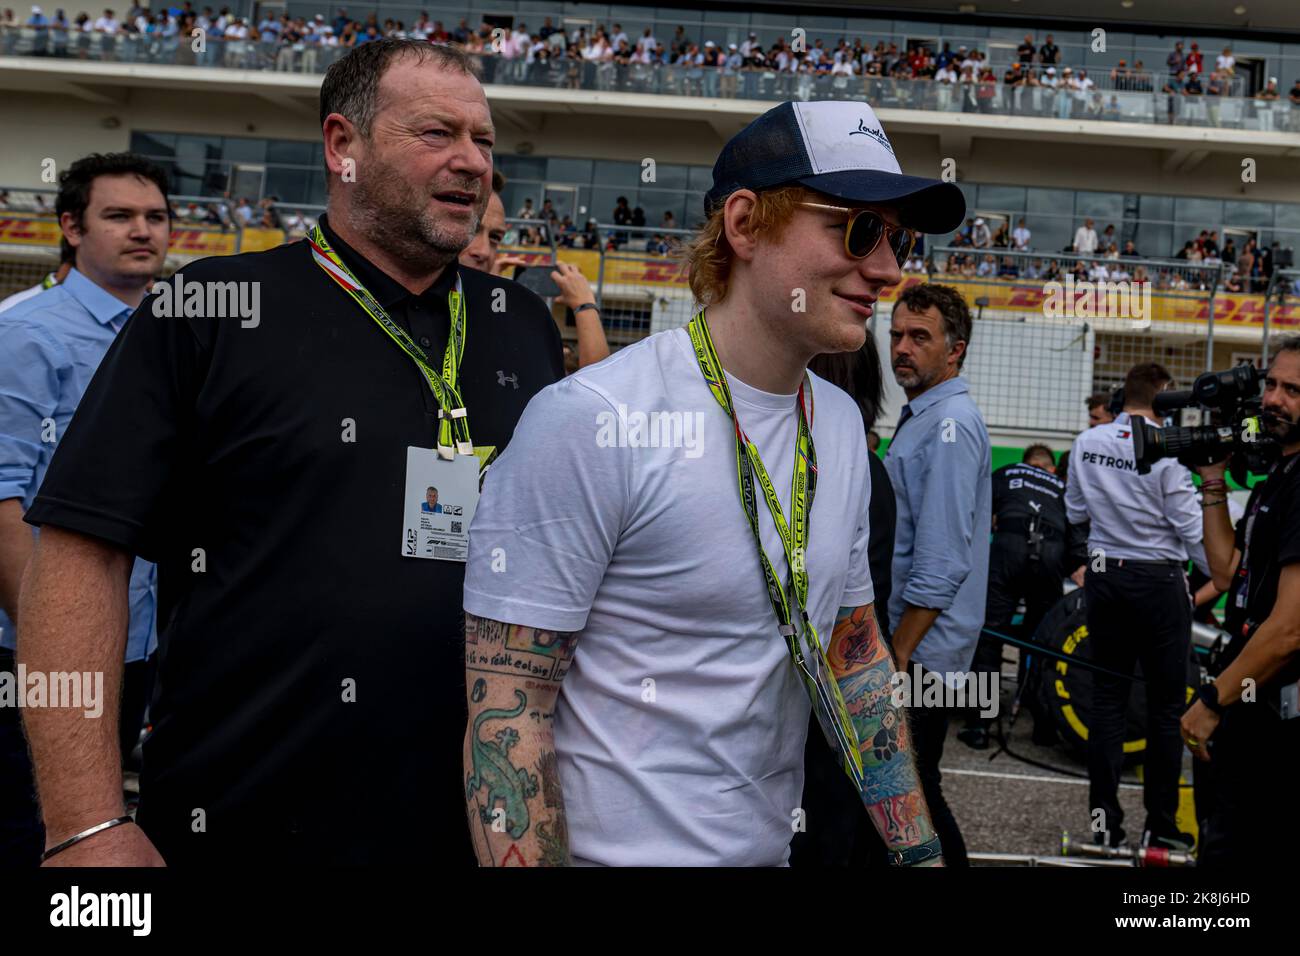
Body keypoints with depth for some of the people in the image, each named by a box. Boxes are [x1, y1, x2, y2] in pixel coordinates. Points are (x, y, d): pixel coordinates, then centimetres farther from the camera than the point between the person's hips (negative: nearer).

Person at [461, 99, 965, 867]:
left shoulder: (841, 424, 3)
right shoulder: (592, 423, -20)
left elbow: (855, 654, 10)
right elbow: (506, 710, -19)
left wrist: (920, 851, 8)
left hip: (771, 845, 8)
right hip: (622, 845, -7)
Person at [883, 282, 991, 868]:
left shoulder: (950, 427, -17)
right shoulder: (918, 418, 15)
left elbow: (940, 567, -22)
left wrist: (895, 658, -20)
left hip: (921, 652, -10)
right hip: (908, 646, 10)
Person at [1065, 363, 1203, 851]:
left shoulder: (1087, 443, 0)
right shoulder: (1167, 451, -15)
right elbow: (1191, 528, -12)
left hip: (1105, 574, 5)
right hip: (1159, 580, -5)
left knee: (1108, 696, 9)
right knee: (1165, 703, 4)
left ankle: (1104, 818, 12)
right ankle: (1159, 824, 10)